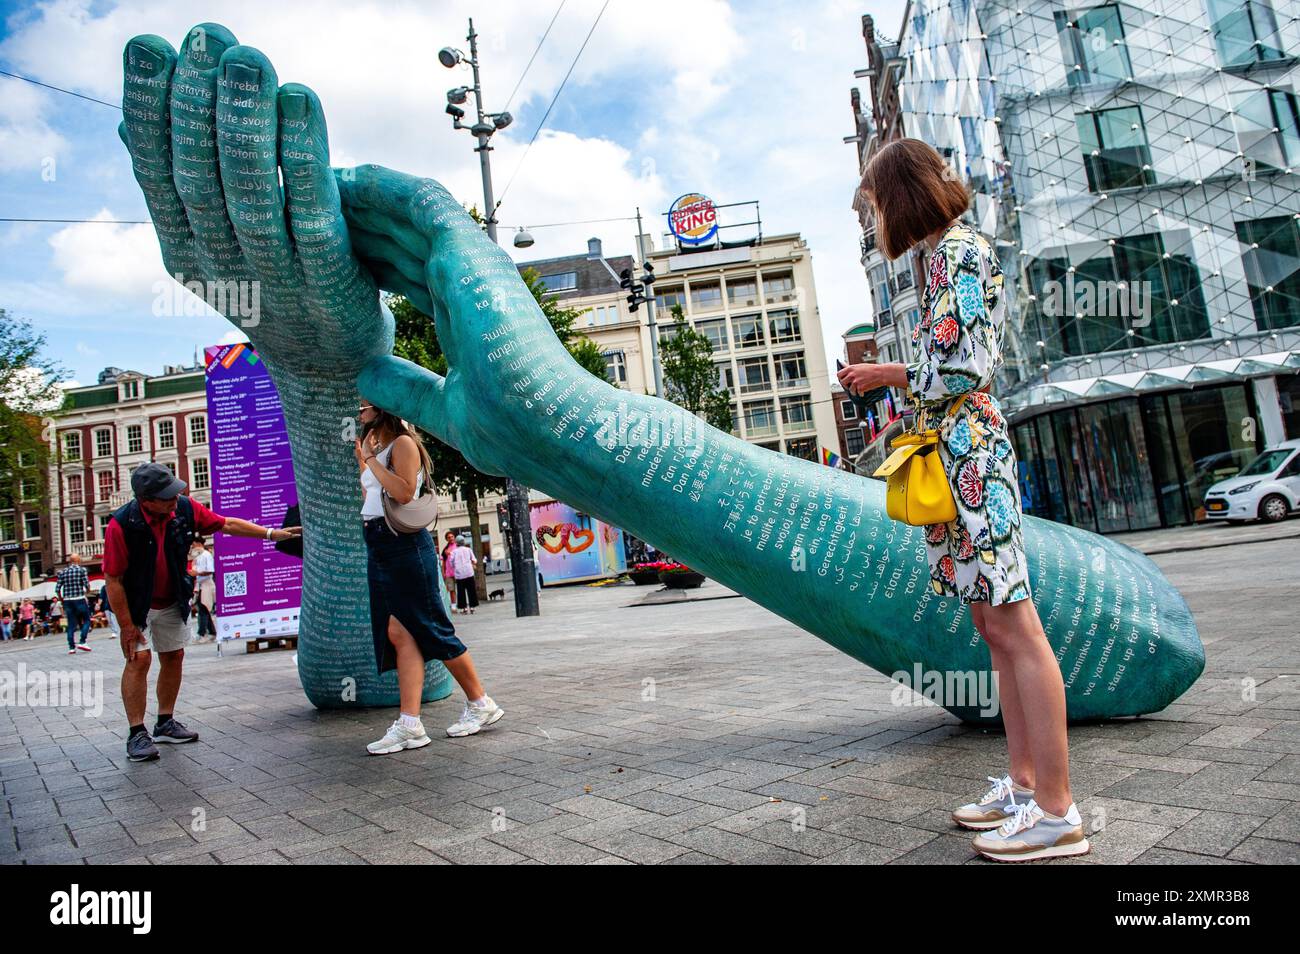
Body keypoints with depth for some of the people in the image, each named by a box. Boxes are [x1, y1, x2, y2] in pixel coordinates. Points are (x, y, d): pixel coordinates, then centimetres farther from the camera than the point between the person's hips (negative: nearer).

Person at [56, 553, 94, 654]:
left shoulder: (62, 572, 9)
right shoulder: (81, 569, -3)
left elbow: (57, 589, 5)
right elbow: (87, 585, -9)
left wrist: (61, 600, 17)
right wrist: (86, 593, 11)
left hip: (67, 600, 4)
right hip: (80, 599, -4)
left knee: (71, 624, 7)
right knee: (86, 620, 7)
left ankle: (71, 647, 5)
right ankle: (82, 642, -6)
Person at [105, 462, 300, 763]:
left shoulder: (184, 509, -15)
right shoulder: (122, 525, -28)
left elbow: (227, 524, -2)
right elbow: (113, 580, -22)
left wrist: (270, 533, -5)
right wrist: (126, 625, -20)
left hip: (171, 601, 5)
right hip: (132, 603, -5)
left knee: (173, 657, 9)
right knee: (139, 659, -13)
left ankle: (165, 723, 22)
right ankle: (137, 734, -4)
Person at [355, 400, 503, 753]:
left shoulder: (403, 443, -5)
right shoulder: (376, 450, 22)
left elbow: (404, 492, -19)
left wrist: (371, 459, -12)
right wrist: (361, 461, 19)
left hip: (404, 544, -8)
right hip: (379, 547, 9)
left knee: (429, 629, -4)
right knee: (398, 633, 0)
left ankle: (481, 703, 9)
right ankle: (409, 724, -3)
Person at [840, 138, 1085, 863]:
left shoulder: (956, 249, -7)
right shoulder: (957, 250, 23)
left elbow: (964, 369, -15)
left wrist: (891, 375, -3)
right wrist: (891, 376, 12)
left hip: (969, 448, -11)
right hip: (960, 450, 11)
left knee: (1013, 626, -9)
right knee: (995, 624, 10)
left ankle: (1057, 811, -3)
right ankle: (1026, 784, 18)